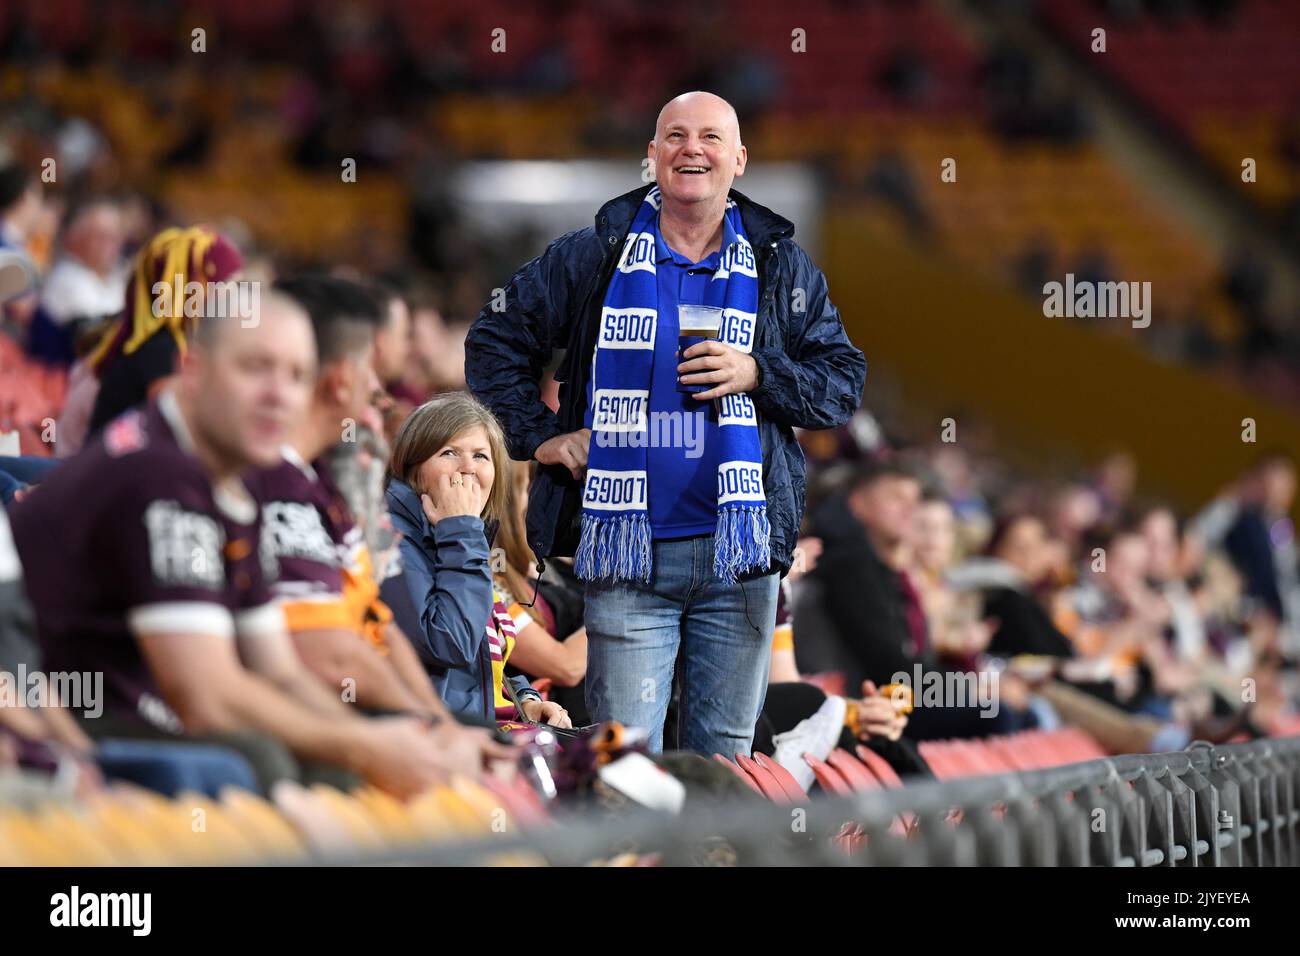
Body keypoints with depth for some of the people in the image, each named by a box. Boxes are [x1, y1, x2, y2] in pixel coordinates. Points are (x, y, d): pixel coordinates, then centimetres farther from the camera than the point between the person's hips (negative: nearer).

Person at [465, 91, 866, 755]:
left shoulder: (782, 268, 10)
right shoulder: (592, 257, 6)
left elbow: (844, 383, 9)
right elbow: (494, 341, 14)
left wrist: (757, 375, -8)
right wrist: (541, 436, 3)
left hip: (738, 552, 2)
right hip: (626, 551, -1)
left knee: (724, 753, 7)